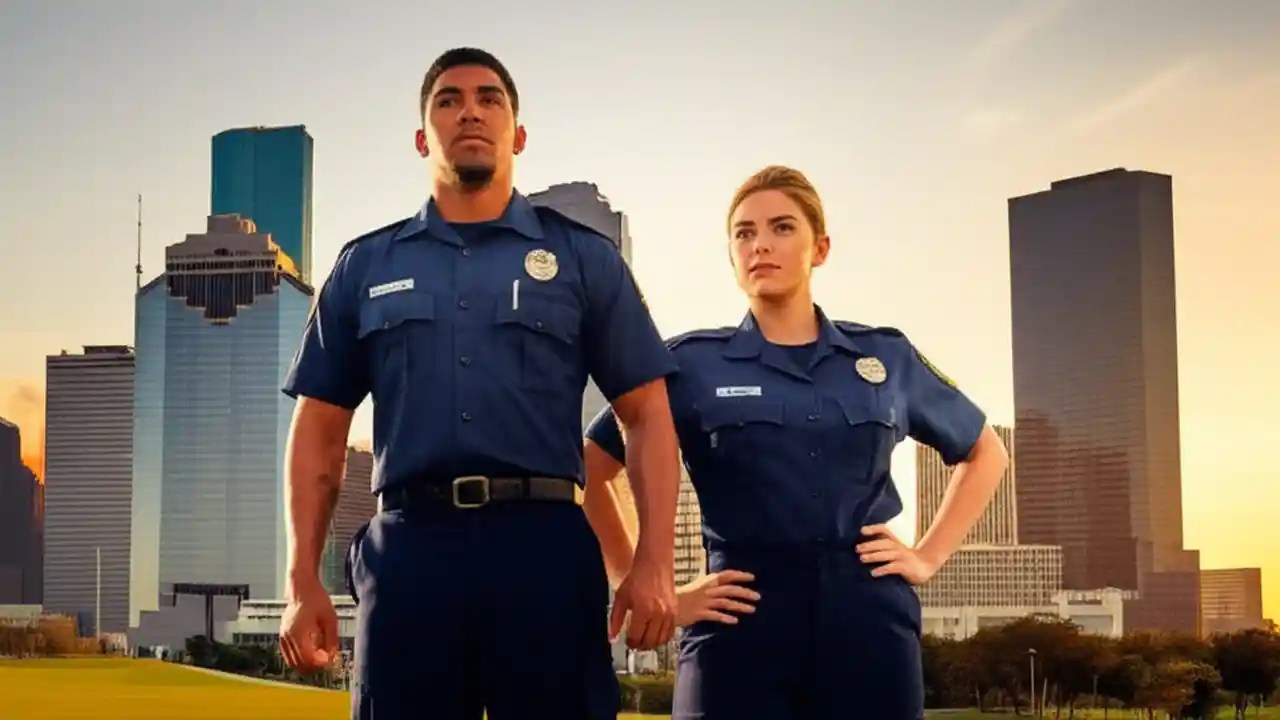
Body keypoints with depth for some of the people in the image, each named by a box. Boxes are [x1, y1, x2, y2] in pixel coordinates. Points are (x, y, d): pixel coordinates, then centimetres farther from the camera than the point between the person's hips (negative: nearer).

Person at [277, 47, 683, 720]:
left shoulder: (584, 257, 12)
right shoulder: (363, 266, 16)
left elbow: (647, 416, 6)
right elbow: (319, 432, 15)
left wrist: (654, 564, -6)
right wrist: (303, 582, 6)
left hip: (544, 545, -1)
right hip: (409, 548, 1)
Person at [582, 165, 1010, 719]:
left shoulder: (887, 357, 11)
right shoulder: (692, 363, 4)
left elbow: (986, 454, 23)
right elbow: (589, 471, 5)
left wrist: (928, 556, 12)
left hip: (869, 623, 2)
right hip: (743, 624, -2)